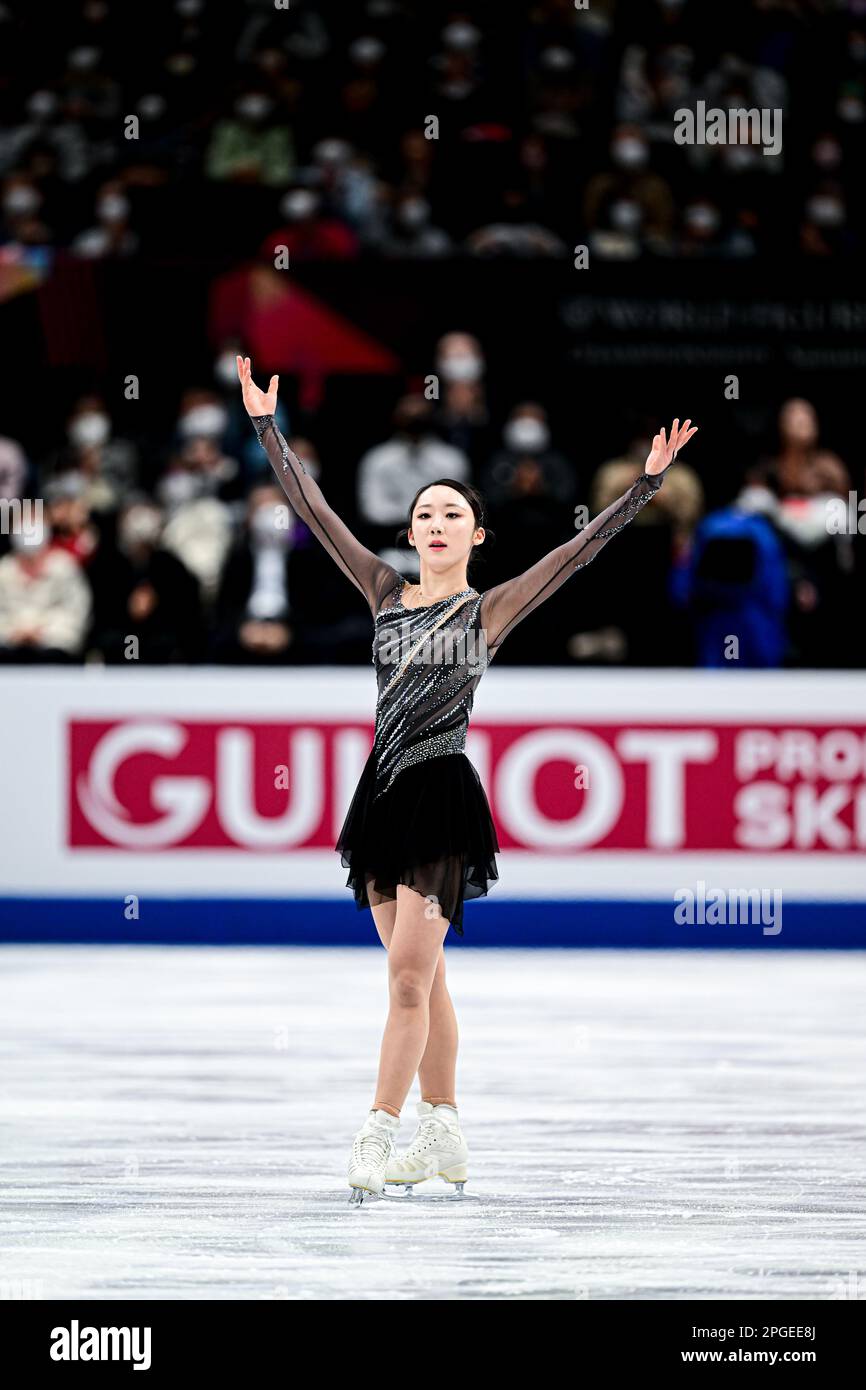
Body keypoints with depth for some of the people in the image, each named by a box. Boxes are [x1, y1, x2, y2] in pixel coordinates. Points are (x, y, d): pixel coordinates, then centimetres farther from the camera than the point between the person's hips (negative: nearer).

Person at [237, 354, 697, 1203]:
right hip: (383, 790, 5)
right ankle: (444, 1139, 18)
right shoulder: (385, 593, 11)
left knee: (410, 976, -10)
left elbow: (579, 549, -3)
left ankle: (376, 1140, -10)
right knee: (420, 978, 11)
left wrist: (649, 480, -9)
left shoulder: (489, 611, 1)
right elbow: (315, 513, 12)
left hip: (441, 793, -5)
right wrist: (266, 426, 11)